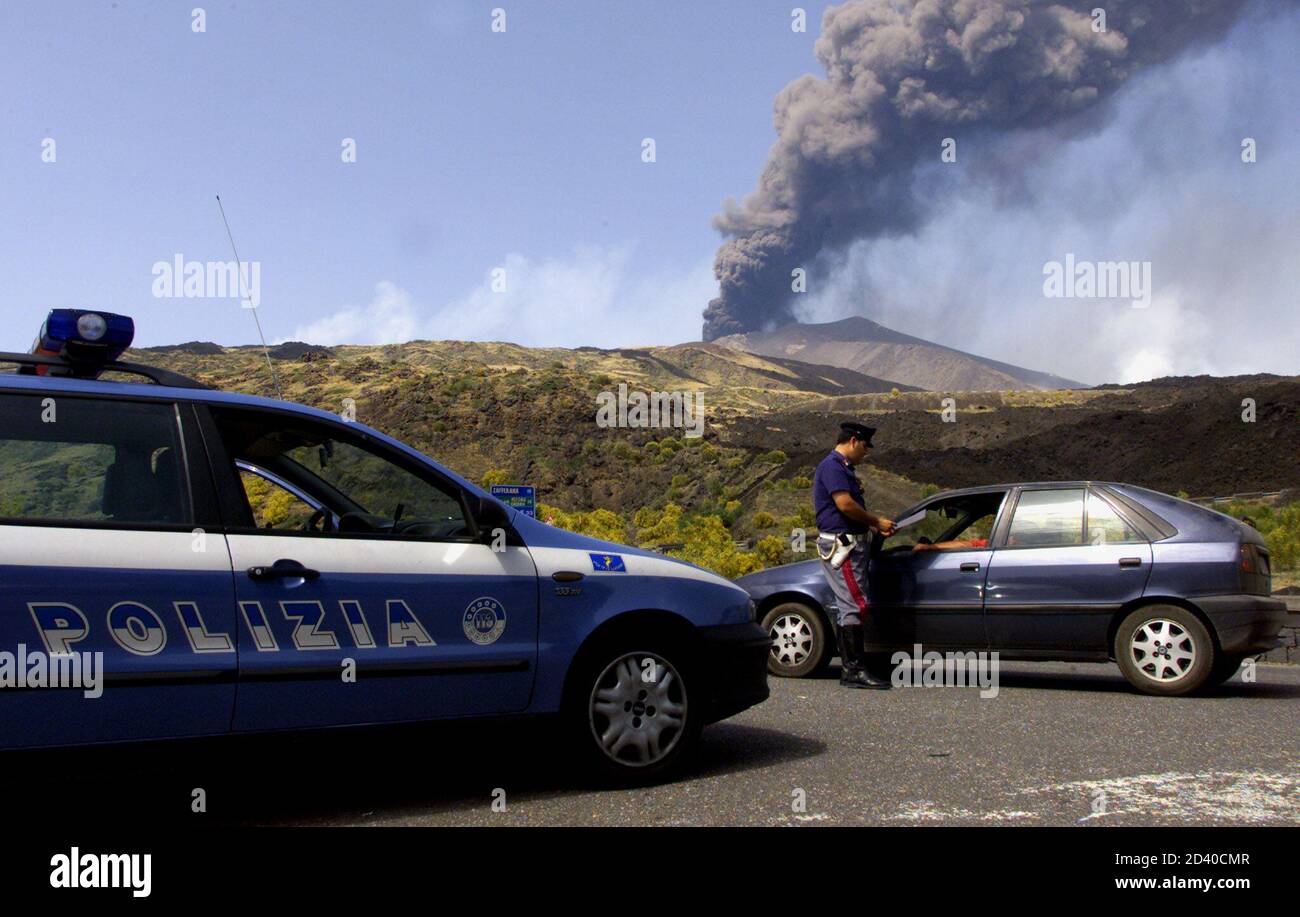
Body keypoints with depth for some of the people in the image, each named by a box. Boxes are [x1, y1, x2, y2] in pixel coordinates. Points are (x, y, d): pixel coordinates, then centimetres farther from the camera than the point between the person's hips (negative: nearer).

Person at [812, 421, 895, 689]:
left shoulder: (843, 468, 22)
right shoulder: (832, 466, -11)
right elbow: (845, 504, -21)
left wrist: (875, 526, 14)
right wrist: (877, 521, -10)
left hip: (851, 544, 11)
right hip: (841, 543, -11)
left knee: (850, 607, 11)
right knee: (856, 605, -12)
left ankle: (849, 669, 15)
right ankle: (855, 670, -11)